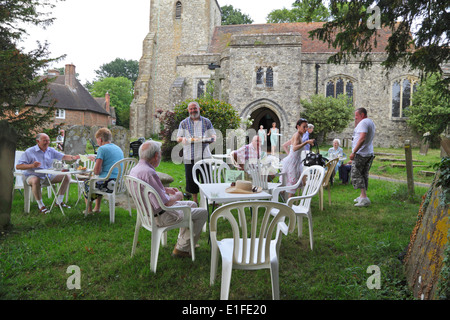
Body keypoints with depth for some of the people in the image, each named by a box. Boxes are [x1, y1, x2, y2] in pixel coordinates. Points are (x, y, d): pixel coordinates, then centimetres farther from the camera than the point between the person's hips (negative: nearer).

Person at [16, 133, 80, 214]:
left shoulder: (51, 150, 9)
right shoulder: (29, 152, -6)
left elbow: (63, 157, -2)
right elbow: (18, 166, -10)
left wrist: (73, 157, -24)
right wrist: (31, 165, -26)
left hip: (48, 176, 5)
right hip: (33, 176, -5)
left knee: (66, 177, -8)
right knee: (35, 181, -40)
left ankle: (59, 201, 0)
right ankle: (41, 205, -26)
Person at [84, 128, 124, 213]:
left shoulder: (102, 149, -11)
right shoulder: (119, 149, 13)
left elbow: (96, 172, -14)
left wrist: (95, 160, 7)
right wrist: (96, 159, 29)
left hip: (107, 184, -7)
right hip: (119, 184, 8)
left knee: (87, 183, 22)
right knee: (97, 181, 35)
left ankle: (89, 210, 28)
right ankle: (97, 208, 36)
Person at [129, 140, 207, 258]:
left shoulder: (134, 169, 2)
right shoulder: (149, 173, -29)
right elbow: (166, 203, -28)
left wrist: (165, 189, 14)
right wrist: (177, 196, -8)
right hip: (160, 217, -10)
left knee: (192, 204, 25)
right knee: (203, 213, -1)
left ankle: (181, 242, 31)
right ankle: (182, 248, 7)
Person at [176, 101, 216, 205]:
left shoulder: (206, 122, 11)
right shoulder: (184, 123, 10)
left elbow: (213, 137, 12)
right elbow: (178, 138, 8)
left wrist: (208, 139, -12)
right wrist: (183, 139, -15)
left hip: (204, 155, 0)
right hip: (190, 156, 0)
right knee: (191, 179, 4)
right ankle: (195, 200, 18)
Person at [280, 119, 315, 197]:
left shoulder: (299, 135, 16)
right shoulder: (297, 135, -13)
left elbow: (284, 145, 23)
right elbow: (294, 148, -31)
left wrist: (289, 154, 14)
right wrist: (306, 142, -33)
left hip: (296, 161, 10)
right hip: (292, 161, -10)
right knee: (292, 182, -6)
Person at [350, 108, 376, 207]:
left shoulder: (363, 122, -14)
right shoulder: (371, 122, 19)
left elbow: (362, 138, -26)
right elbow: (356, 131, 28)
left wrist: (353, 152, -26)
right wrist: (356, 122, 17)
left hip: (361, 154, -10)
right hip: (369, 154, 10)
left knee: (356, 174, -8)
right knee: (364, 175, 13)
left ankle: (364, 198, -14)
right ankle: (362, 196, 19)